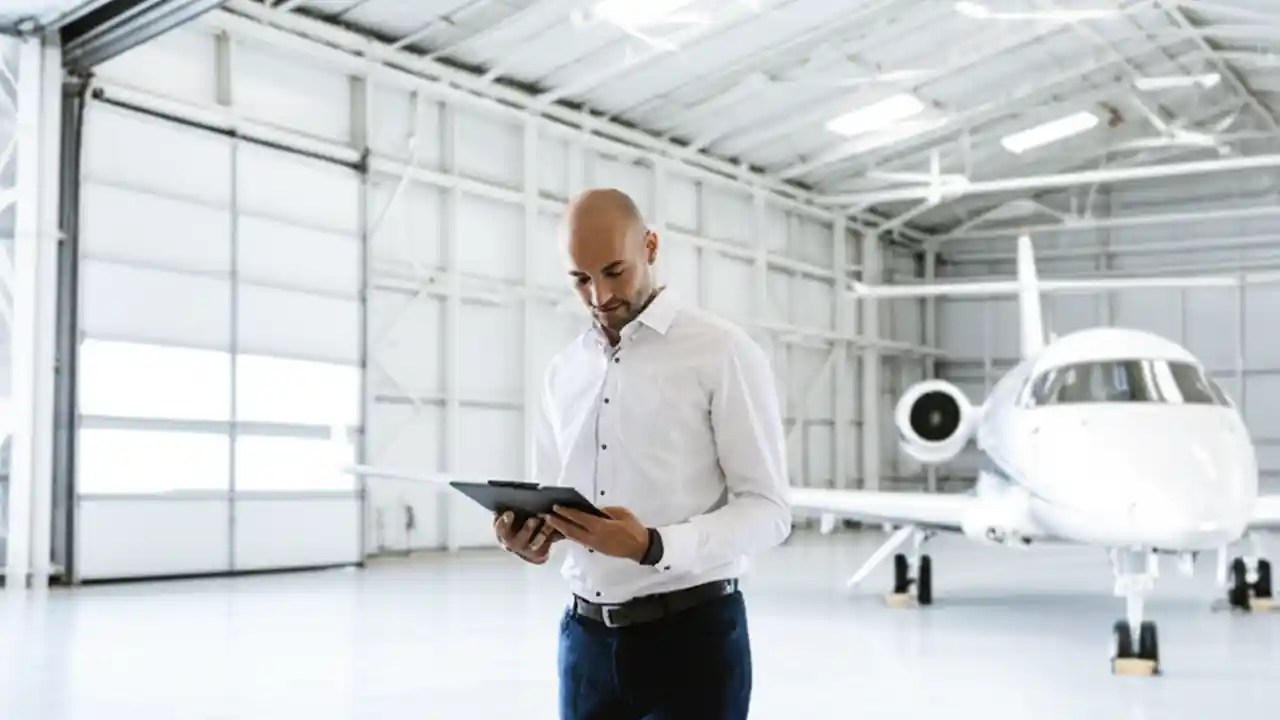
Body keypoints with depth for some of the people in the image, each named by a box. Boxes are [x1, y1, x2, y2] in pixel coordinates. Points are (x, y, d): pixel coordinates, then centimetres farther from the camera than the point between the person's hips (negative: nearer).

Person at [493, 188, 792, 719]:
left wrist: (654, 547, -26)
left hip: (691, 635, -5)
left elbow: (768, 509, -11)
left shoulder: (725, 353, -8)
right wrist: (530, 536, -7)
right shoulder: (562, 371, 10)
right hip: (586, 638, 5)